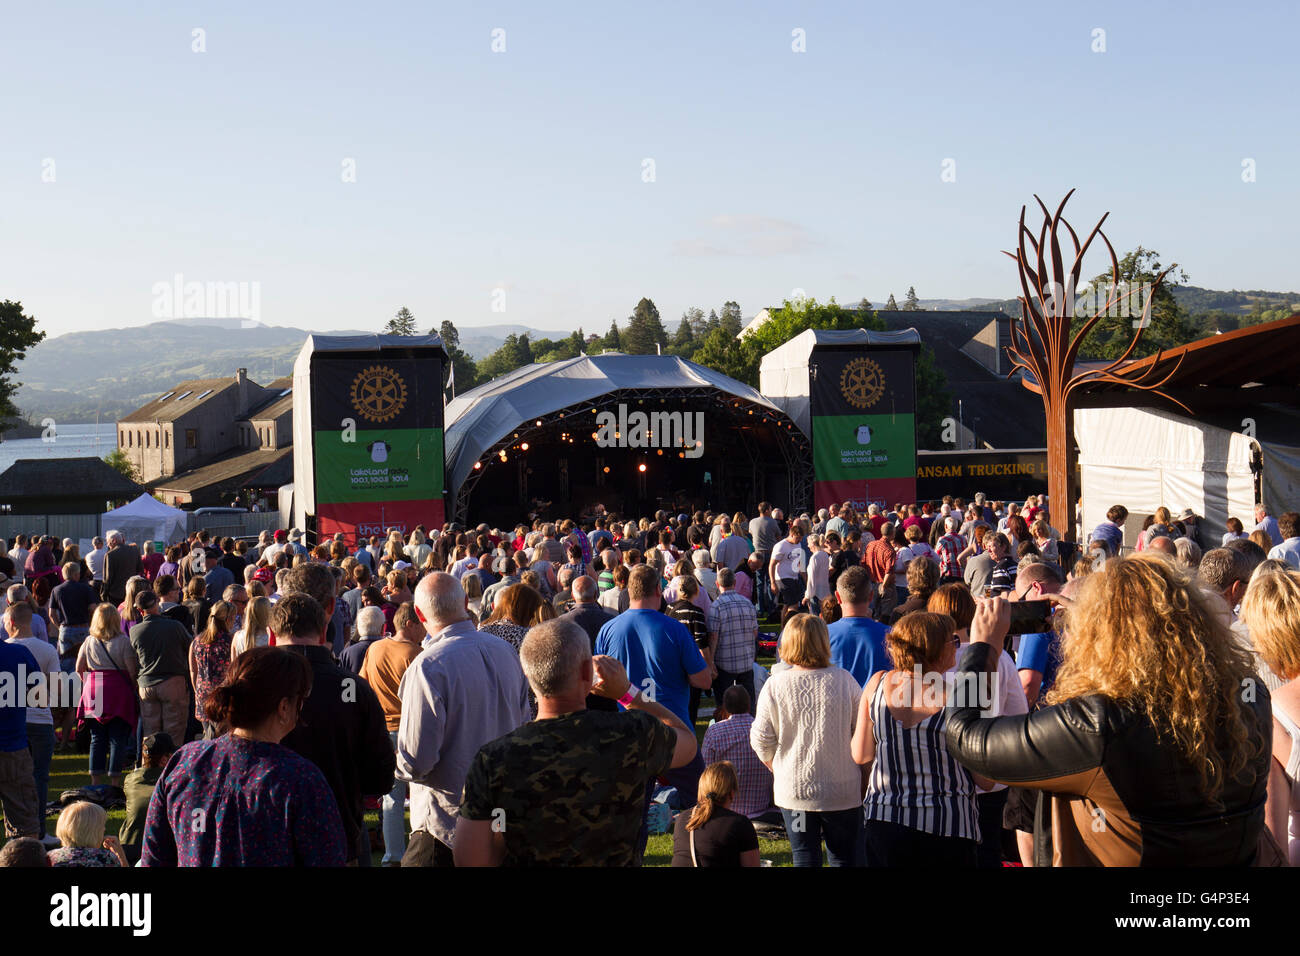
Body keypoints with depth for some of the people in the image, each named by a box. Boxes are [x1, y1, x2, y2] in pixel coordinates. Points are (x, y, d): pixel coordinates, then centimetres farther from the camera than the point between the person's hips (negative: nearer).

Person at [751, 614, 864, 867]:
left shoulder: (775, 684, -7)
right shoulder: (844, 680, -7)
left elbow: (761, 739, -5)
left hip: (794, 790, 0)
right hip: (842, 790, 0)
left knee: (805, 858, 9)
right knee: (846, 858, 10)